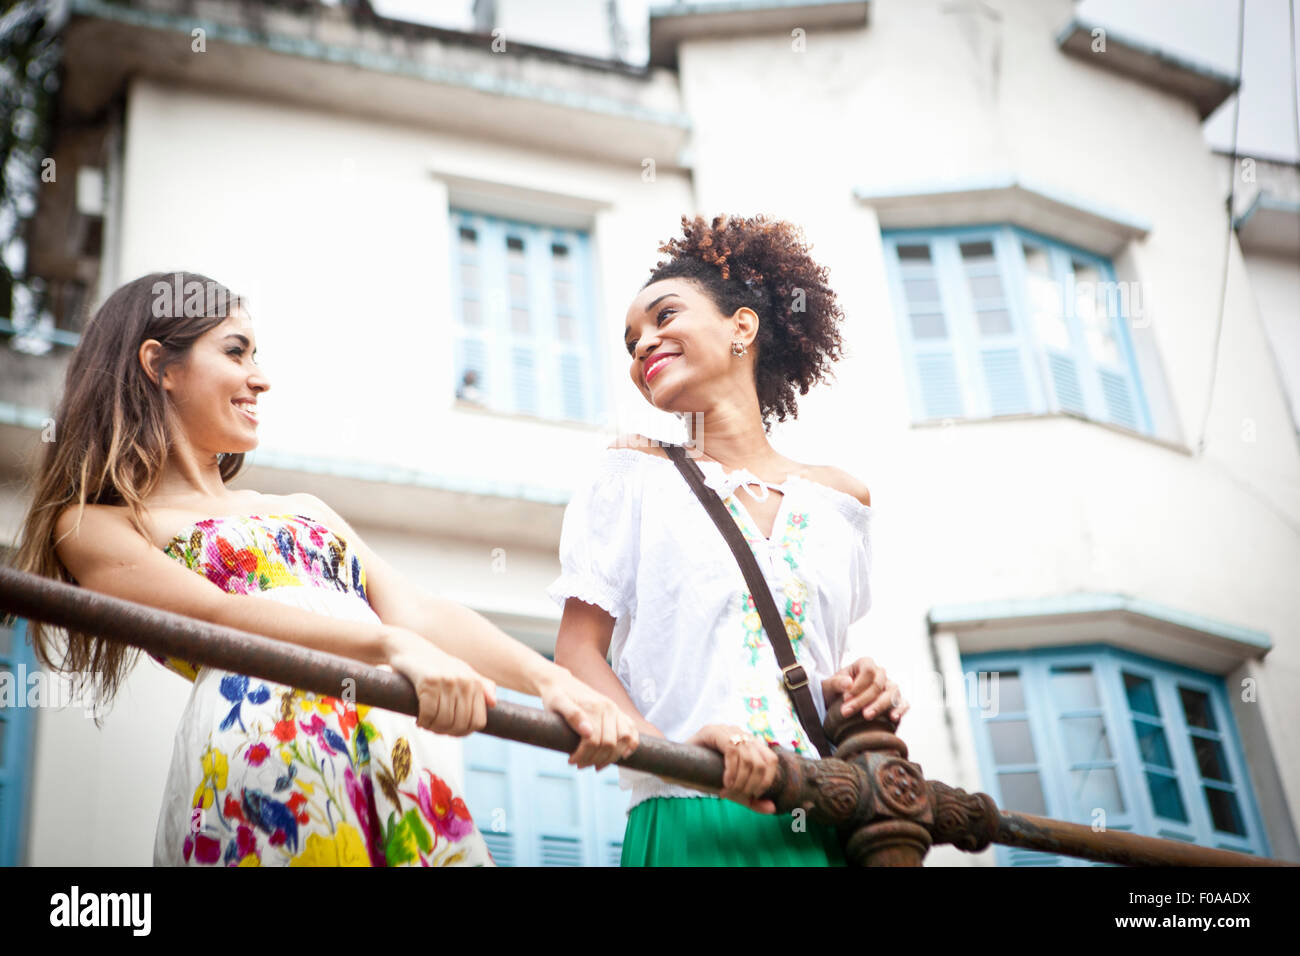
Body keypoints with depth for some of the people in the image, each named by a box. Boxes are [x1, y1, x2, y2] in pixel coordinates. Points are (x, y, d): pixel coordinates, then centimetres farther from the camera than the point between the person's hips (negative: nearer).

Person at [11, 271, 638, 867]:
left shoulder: (302, 511, 29)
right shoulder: (91, 527, 10)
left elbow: (418, 613, 16)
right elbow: (219, 616, -8)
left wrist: (550, 681, 0)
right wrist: (392, 645, -22)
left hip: (399, 752, 5)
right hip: (265, 746, -5)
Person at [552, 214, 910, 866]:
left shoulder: (839, 499, 14)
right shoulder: (636, 470, 5)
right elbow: (577, 651, -3)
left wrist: (860, 696, -1)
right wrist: (671, 749, -20)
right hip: (691, 827, -3)